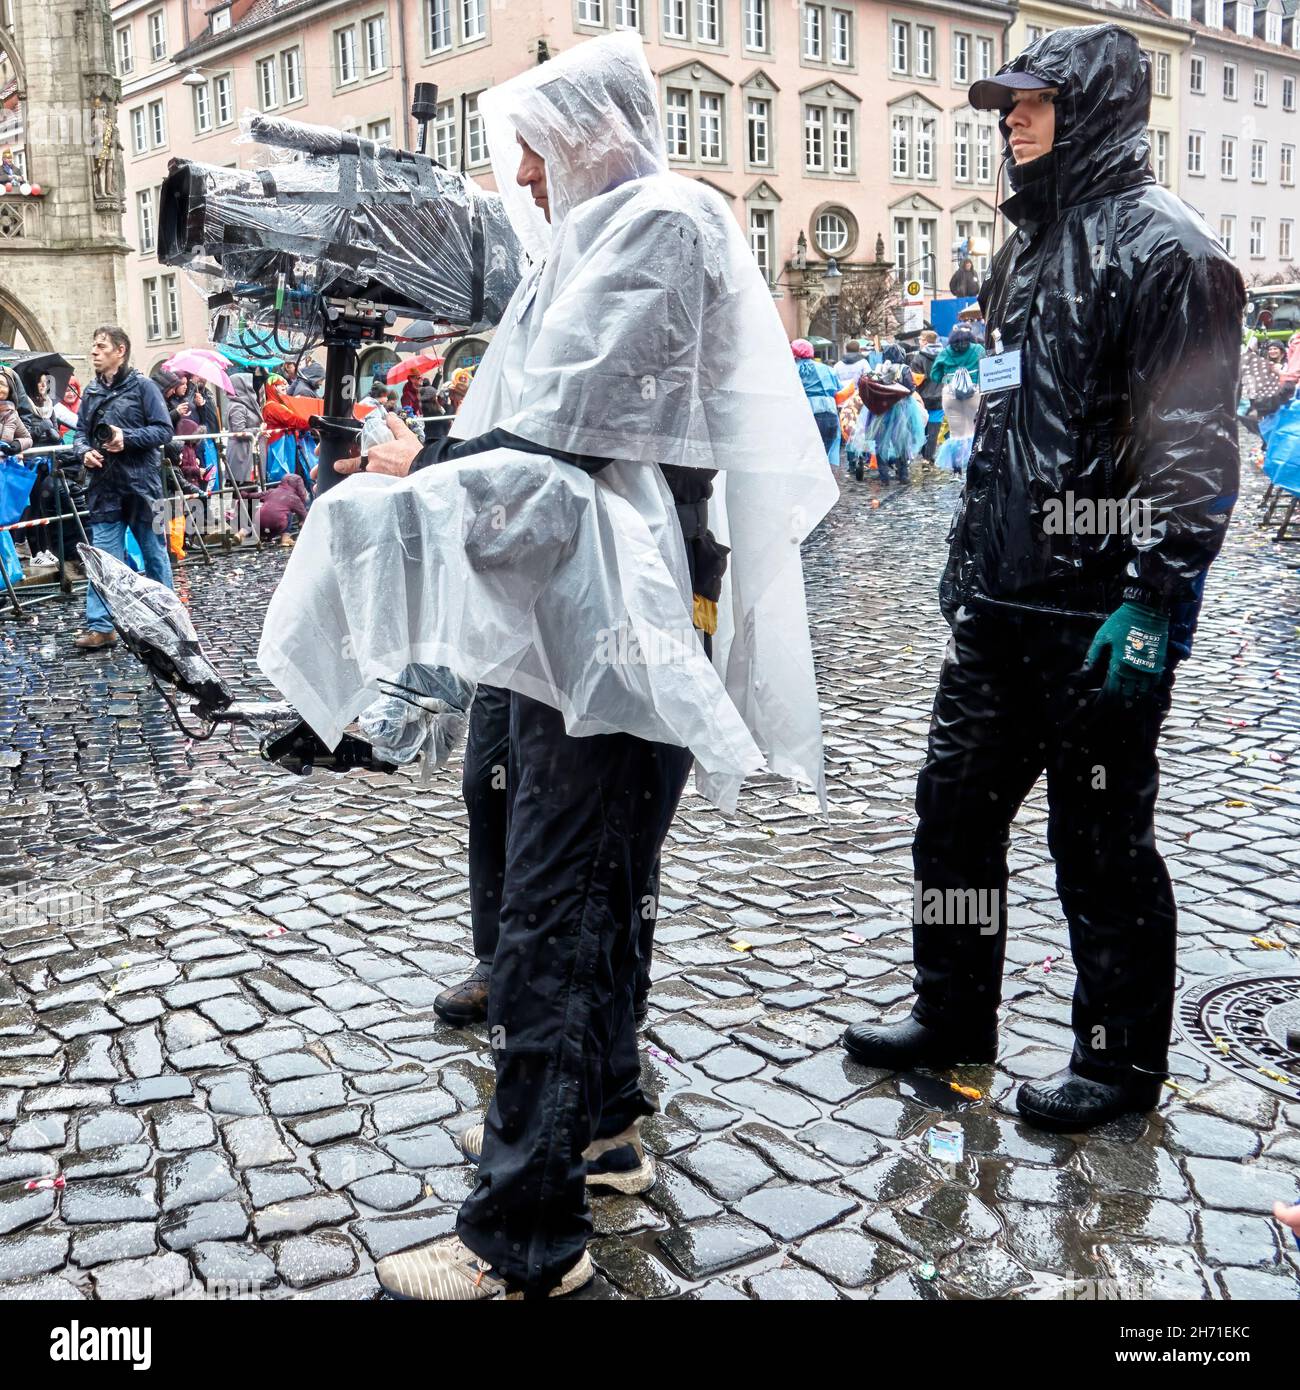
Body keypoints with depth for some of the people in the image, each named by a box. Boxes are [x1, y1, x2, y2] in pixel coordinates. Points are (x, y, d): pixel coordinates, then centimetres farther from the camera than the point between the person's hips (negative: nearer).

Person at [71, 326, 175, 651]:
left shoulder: (142, 386, -3)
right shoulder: (91, 392, 12)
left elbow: (164, 429, -7)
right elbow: (80, 432, 15)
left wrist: (128, 438, -19)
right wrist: (83, 451, -6)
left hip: (141, 484, -4)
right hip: (104, 487, 4)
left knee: (154, 553, 9)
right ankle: (100, 626, 0)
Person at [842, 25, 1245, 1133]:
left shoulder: (1161, 246, -9)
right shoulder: (1035, 244, 18)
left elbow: (1195, 447, -17)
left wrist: (1153, 602, -22)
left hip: (1100, 615, -9)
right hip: (1001, 604, 9)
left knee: (1102, 838, 3)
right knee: (955, 802, 13)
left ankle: (1124, 1059, 20)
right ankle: (954, 1014, 29)